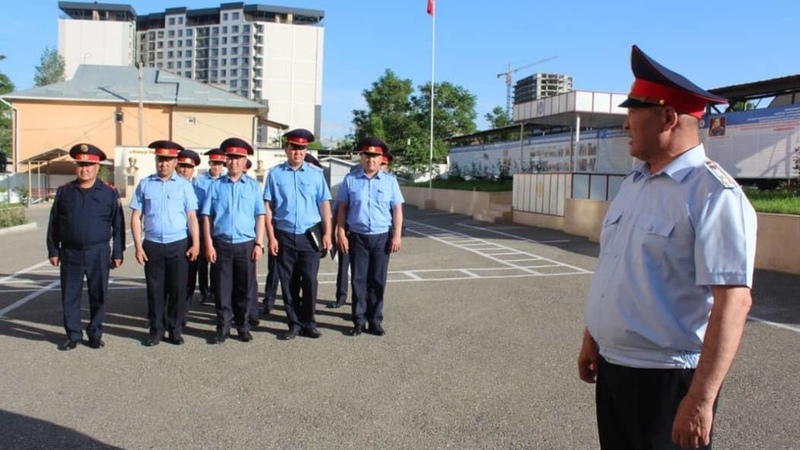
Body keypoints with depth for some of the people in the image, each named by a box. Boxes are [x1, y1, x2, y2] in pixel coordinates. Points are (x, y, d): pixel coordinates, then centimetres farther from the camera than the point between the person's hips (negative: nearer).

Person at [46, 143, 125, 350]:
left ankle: (95, 333, 20)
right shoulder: (64, 191, 5)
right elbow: (53, 224, 9)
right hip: (70, 253, 2)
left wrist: (117, 253, -2)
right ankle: (73, 334, 21)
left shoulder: (110, 193, 0)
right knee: (70, 295, 8)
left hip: (98, 253, -2)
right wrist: (53, 250, 6)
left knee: (98, 295, 6)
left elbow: (118, 225, 0)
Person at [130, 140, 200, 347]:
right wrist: (138, 246, -1)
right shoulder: (145, 184, 5)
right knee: (155, 289, 8)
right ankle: (156, 330, 20)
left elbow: (192, 216, 0)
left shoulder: (184, 185, 2)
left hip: (179, 244, -1)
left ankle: (175, 330, 18)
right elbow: (136, 217, 5)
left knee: (178, 289, 5)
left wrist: (195, 244, -7)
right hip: (152, 245, 1)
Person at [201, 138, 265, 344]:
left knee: (244, 289, 9)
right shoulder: (216, 186, 5)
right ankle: (223, 327, 16)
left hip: (246, 245, 0)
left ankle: (243, 326, 21)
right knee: (222, 288, 5)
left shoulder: (253, 186, 5)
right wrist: (209, 245, -3)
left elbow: (260, 217, 3)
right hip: (221, 245, 0)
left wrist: (259, 244, -3)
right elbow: (207, 217, 4)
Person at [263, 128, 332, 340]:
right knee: (288, 283, 8)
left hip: (310, 235, 0)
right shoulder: (275, 174, 0)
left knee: (310, 280, -1)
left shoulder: (316, 173, 2)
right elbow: (268, 207, 0)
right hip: (284, 236, 0)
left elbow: (324, 204, 3)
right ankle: (294, 323, 21)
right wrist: (271, 237, -4)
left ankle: (308, 322, 15)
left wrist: (327, 233, -2)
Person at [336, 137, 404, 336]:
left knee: (378, 280, 7)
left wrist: (396, 236, -4)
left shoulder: (390, 181, 3)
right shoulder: (350, 179, 2)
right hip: (357, 237, 0)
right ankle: (359, 321, 14)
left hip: (382, 237, 1)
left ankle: (375, 320, 17)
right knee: (359, 280, 5)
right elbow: (342, 209, 3)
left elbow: (397, 210, 3)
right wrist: (341, 234, -4)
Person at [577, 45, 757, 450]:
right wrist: (591, 340, 17)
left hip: (667, 379, -7)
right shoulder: (633, 184, 8)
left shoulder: (714, 194, -18)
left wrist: (701, 398, -25)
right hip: (612, 369, 8)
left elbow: (733, 301, -23)